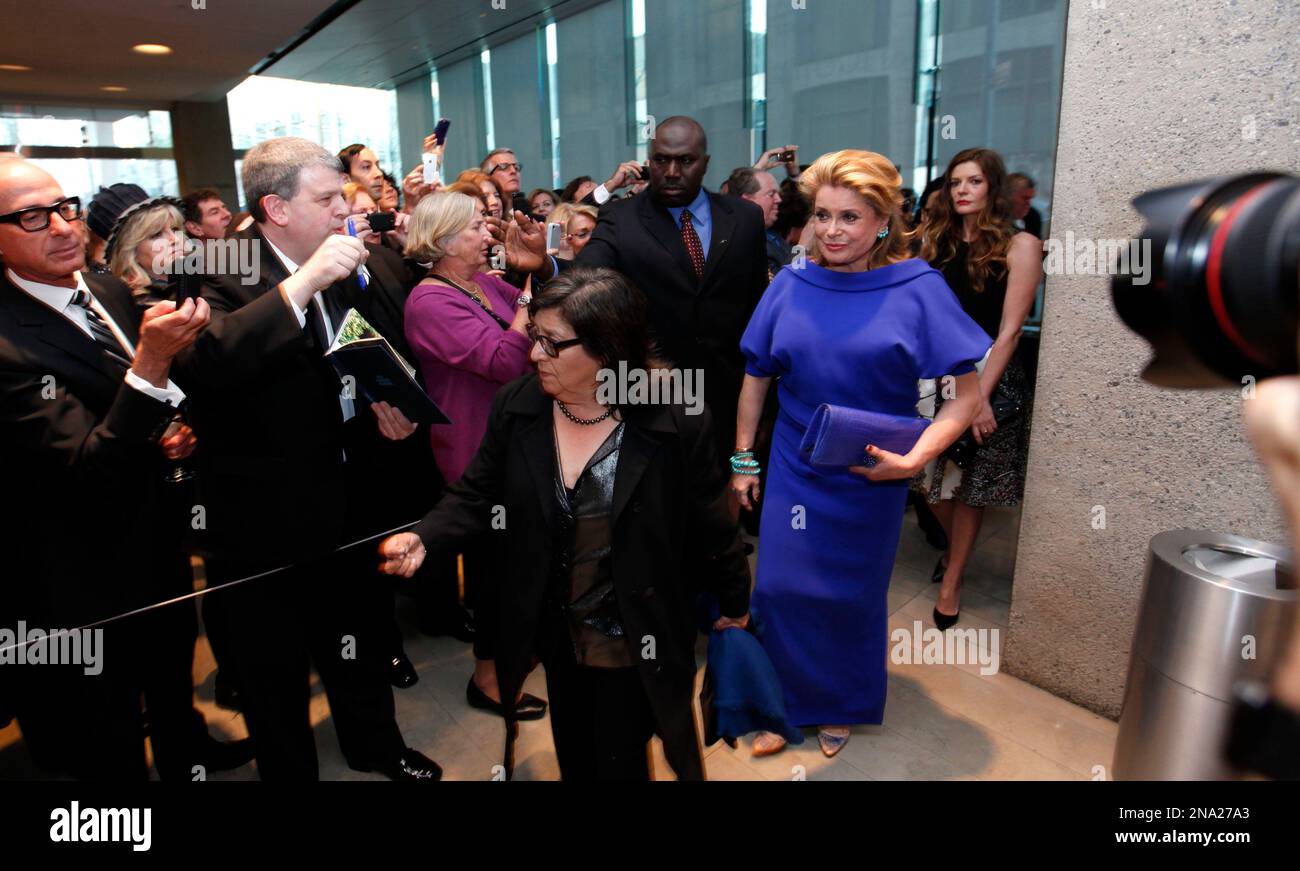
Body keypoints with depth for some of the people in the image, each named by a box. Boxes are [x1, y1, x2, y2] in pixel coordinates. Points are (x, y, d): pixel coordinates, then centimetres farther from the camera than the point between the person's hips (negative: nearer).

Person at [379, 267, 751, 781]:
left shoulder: (677, 423, -21)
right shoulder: (515, 406, -10)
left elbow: (708, 527, -10)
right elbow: (477, 496, -2)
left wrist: (734, 600, 4)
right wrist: (424, 537, -20)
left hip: (636, 642, -4)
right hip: (553, 634, 4)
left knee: (618, 761, 15)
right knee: (573, 756, 27)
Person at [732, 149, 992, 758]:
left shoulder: (919, 290, -11)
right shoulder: (790, 286, -3)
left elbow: (967, 393, -10)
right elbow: (755, 380, 5)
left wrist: (913, 459, -21)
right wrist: (743, 461, 6)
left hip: (870, 479, -2)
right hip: (794, 472, 2)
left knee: (852, 596, 14)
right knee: (781, 588, 5)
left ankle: (842, 709, 39)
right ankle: (789, 707, 29)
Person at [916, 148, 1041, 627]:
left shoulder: (1019, 245, -8)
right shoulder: (936, 240, 6)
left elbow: (1008, 330, -13)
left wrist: (980, 396, -18)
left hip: (989, 376, -4)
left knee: (970, 487, 7)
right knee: (933, 478, 11)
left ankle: (951, 581, 23)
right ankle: (953, 546, 41)